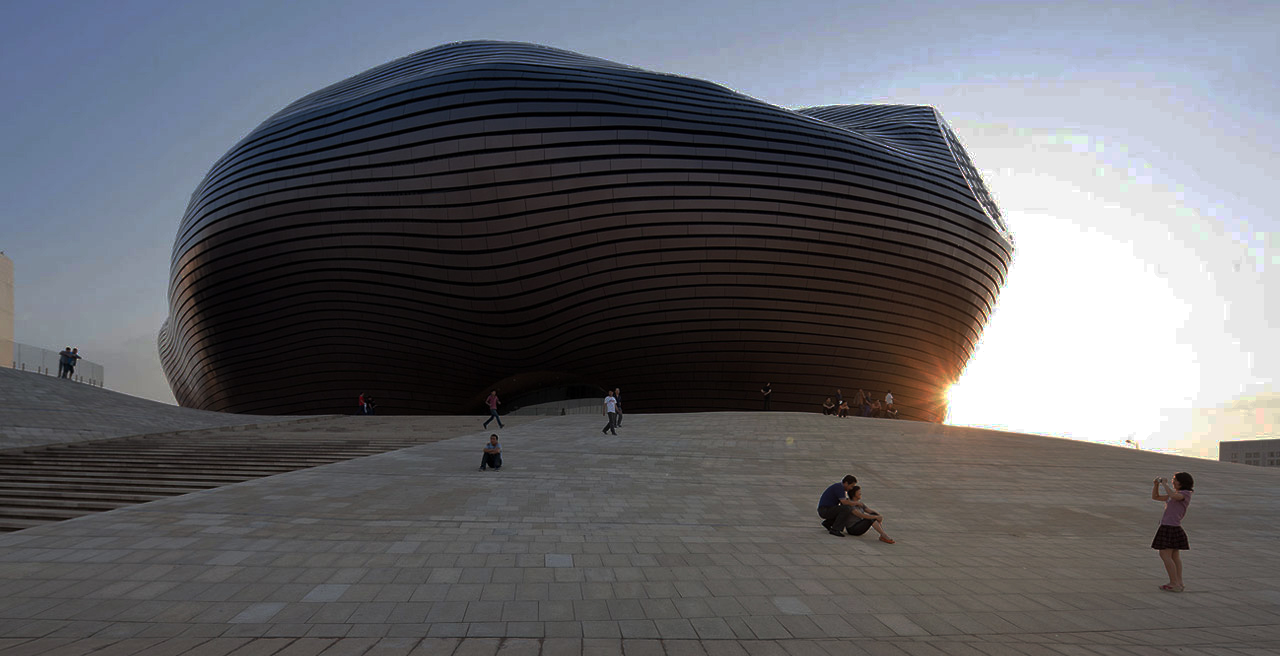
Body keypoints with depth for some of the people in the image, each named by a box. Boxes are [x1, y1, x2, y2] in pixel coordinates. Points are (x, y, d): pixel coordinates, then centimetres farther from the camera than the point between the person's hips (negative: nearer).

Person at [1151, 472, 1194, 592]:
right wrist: (1156, 485, 6)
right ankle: (1179, 583, 15)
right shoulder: (1175, 495, 19)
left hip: (1171, 528, -10)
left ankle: (1174, 583, -6)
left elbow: (1173, 496, -29)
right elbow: (1155, 497, 21)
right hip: (1170, 528, 10)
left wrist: (1164, 484, -16)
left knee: (1165, 554, -8)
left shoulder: (1186, 494, -7)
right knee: (1175, 556, 11)